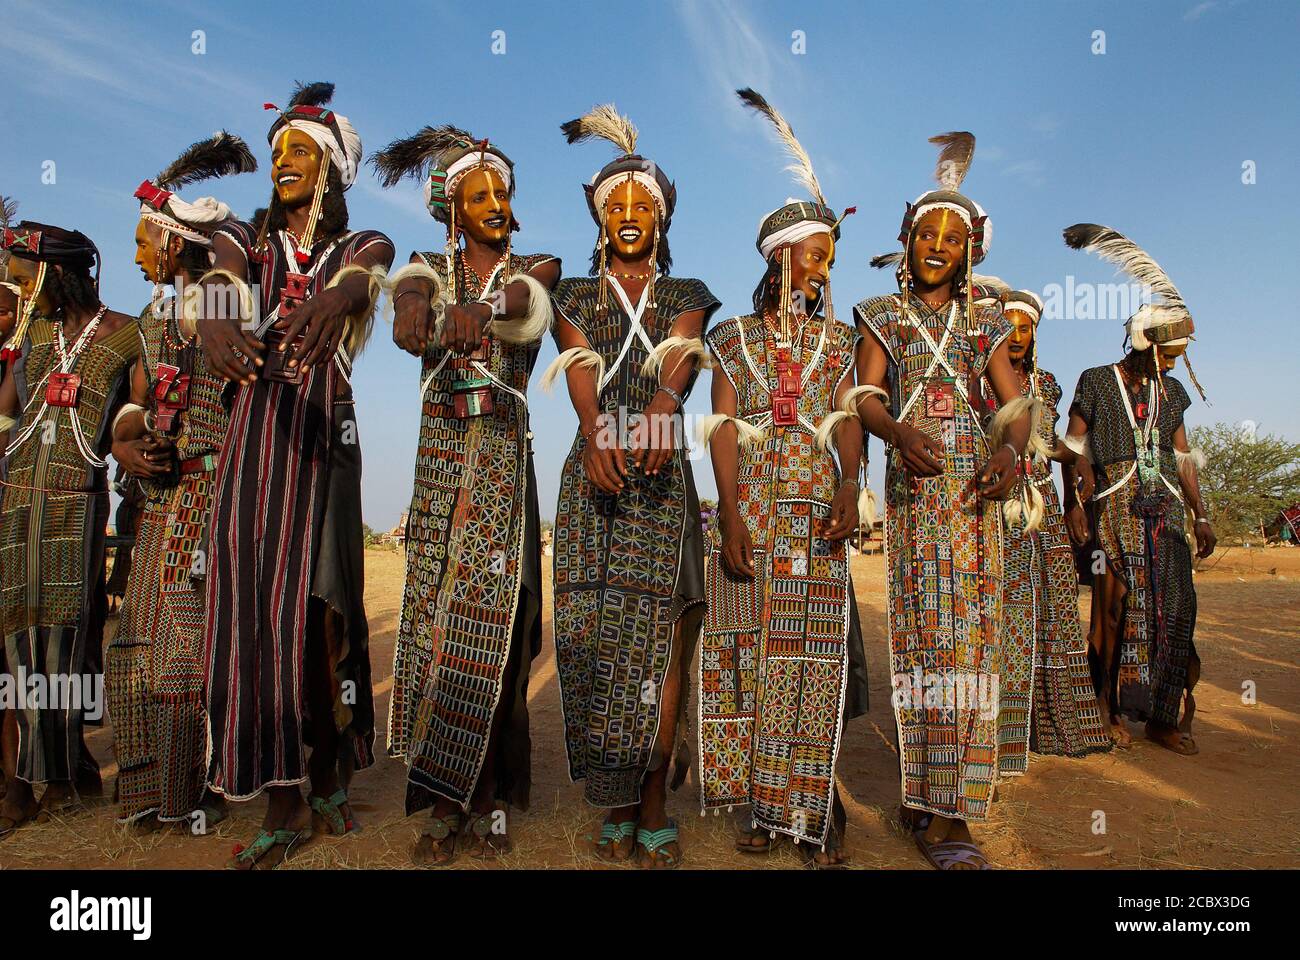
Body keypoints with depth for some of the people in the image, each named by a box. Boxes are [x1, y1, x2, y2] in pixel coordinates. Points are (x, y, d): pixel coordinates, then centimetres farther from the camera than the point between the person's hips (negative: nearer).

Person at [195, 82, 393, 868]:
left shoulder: (363, 244, 11)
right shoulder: (246, 238, 16)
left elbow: (359, 277, -15)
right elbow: (225, 280, -9)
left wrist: (335, 299, -41)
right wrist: (218, 320, -34)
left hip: (323, 426, -2)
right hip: (256, 426, 2)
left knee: (313, 600, -6)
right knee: (253, 596, -4)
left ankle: (329, 776, 11)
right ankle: (285, 797, 4)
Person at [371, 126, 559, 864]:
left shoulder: (536, 268, 11)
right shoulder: (432, 268, 13)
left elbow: (529, 298, -15)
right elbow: (408, 303, -13)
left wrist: (481, 310, -39)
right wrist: (416, 310, -38)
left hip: (505, 464, -1)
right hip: (441, 461, 1)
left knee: (491, 623, -4)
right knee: (435, 617, -1)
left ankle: (488, 800, 9)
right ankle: (444, 803, 9)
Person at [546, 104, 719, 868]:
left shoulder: (686, 295, 14)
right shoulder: (576, 297, 15)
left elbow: (679, 360, -7)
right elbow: (580, 370, -4)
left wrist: (659, 412, -31)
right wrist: (596, 433, -26)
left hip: (661, 471, 0)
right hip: (594, 470, 1)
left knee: (658, 633, -6)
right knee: (594, 632, -3)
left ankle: (652, 809, 4)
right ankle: (617, 809, 10)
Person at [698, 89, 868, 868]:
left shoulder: (838, 338, 13)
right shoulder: (734, 337, 9)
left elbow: (849, 421, 2)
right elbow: (723, 429, 0)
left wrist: (849, 492, -16)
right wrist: (731, 517, -12)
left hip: (817, 511, 1)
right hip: (751, 507, 0)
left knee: (815, 655, -3)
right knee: (751, 649, 1)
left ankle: (816, 808, 7)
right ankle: (761, 804, 14)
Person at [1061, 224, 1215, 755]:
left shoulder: (1171, 392, 16)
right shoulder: (1095, 382, 1)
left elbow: (1183, 458, 17)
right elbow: (1073, 448, -2)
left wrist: (1200, 515, 12)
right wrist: (1074, 504, -12)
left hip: (1165, 508, 5)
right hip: (1115, 505, -5)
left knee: (1174, 605, -1)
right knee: (1121, 602, -7)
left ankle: (1164, 717, 7)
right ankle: (1113, 708, 5)